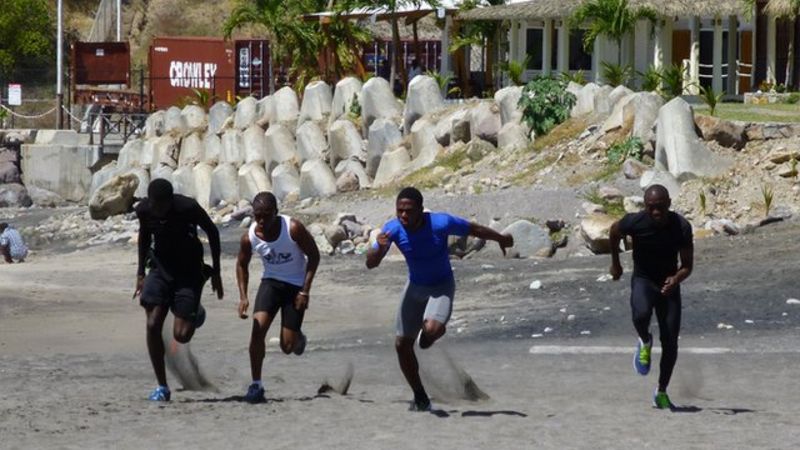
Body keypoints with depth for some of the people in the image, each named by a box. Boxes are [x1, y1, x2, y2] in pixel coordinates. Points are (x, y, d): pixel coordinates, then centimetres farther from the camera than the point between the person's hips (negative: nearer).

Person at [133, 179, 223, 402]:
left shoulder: (188, 208, -24)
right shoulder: (144, 210, -12)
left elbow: (212, 232, -7)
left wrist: (216, 272, -3)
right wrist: (140, 273, 10)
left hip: (189, 272, -3)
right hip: (160, 268, 3)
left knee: (181, 335, -11)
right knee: (152, 326, -13)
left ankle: (195, 314, 28)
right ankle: (162, 386, -1)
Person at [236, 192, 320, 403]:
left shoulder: (293, 228, -23)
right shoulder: (249, 238, -14)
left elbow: (313, 255, -12)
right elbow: (242, 265, 5)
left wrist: (305, 291, -16)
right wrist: (243, 297, -5)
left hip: (296, 286, -2)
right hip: (271, 282, 2)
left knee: (288, 346, -3)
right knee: (258, 328, -22)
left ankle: (298, 337, 37)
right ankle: (256, 384, -12)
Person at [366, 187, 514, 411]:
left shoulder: (441, 223, -29)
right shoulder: (393, 229, -20)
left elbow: (474, 229, -10)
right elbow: (371, 264, -20)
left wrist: (501, 239, 7)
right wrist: (379, 248, -44)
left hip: (441, 286, -4)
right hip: (415, 286, 4)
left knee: (431, 329, -32)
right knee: (402, 344, 3)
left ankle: (433, 332, 10)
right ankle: (420, 398, 22)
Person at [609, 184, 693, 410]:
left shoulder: (682, 227, -19)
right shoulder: (635, 222, -20)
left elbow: (687, 265, -11)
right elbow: (614, 232, 4)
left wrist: (676, 279, -33)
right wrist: (615, 263, 15)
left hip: (669, 283, 1)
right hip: (643, 280, -1)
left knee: (670, 342, -2)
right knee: (641, 314, -35)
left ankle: (661, 392, 18)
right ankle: (645, 342, 1)